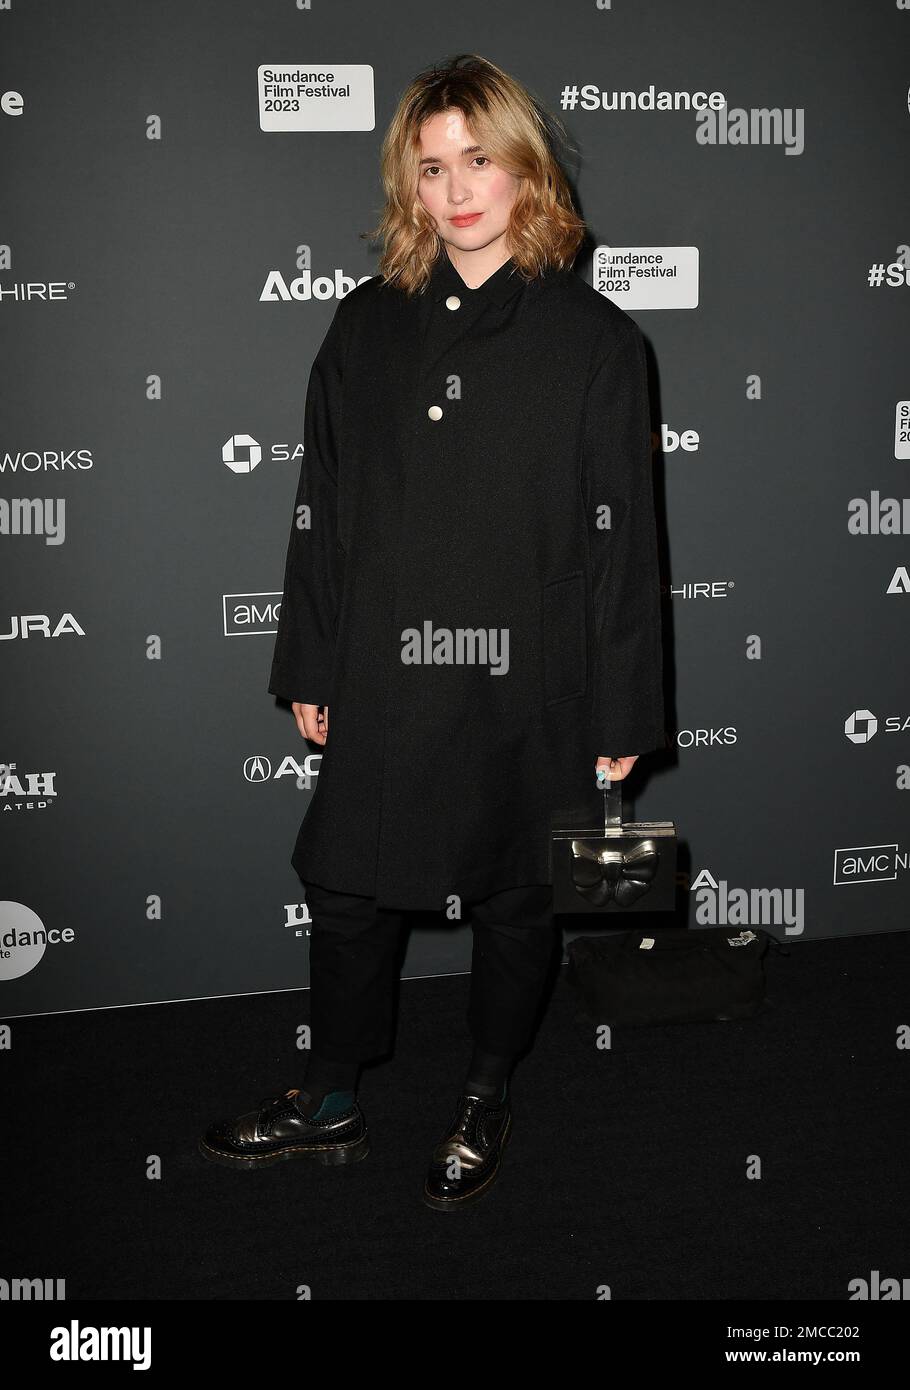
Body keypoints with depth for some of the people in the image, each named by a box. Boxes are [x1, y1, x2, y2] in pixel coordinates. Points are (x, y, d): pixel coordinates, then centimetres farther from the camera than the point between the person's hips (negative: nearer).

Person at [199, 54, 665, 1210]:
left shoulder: (592, 339, -6)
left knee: (513, 901, 13)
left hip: (525, 688, -3)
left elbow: (621, 538, -6)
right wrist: (309, 668, 7)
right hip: (383, 680, 3)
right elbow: (321, 509, 7)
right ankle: (332, 1106, 37)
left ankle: (483, 1105, 38)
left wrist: (621, 712, -7)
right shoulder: (368, 324, 4)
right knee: (344, 887, 13)